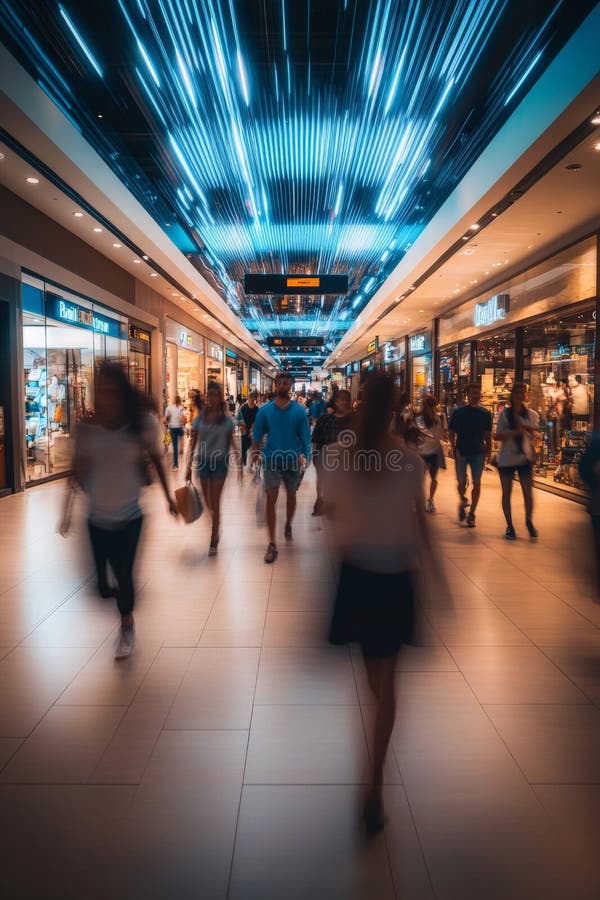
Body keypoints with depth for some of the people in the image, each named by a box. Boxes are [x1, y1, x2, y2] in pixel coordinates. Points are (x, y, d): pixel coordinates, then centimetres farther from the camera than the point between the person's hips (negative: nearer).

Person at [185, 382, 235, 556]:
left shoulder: (227, 419, -2)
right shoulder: (200, 418, 1)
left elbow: (231, 442, 3)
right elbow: (193, 442, 5)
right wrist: (189, 466, 3)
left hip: (220, 462, -2)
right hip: (203, 461, 2)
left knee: (215, 501, -2)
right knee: (207, 501, 12)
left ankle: (214, 540, 6)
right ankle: (215, 527, 39)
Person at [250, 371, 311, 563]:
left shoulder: (299, 410, -4)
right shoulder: (265, 410, -3)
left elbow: (305, 436, -5)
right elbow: (257, 435, 3)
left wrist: (303, 455, -16)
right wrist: (254, 452, -7)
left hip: (293, 460, 1)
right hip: (272, 459, -1)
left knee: (291, 495, 18)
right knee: (271, 498, -10)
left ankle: (288, 525, 46)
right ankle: (272, 544, -6)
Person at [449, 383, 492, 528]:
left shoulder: (485, 414, 5)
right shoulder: (459, 412, 1)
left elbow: (487, 434, 10)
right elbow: (452, 433, 3)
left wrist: (488, 450, 0)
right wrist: (454, 449, -8)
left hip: (478, 453, 1)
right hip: (461, 452, -1)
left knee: (476, 483, -2)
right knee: (461, 482, 2)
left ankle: (471, 514, 6)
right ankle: (463, 502, 33)